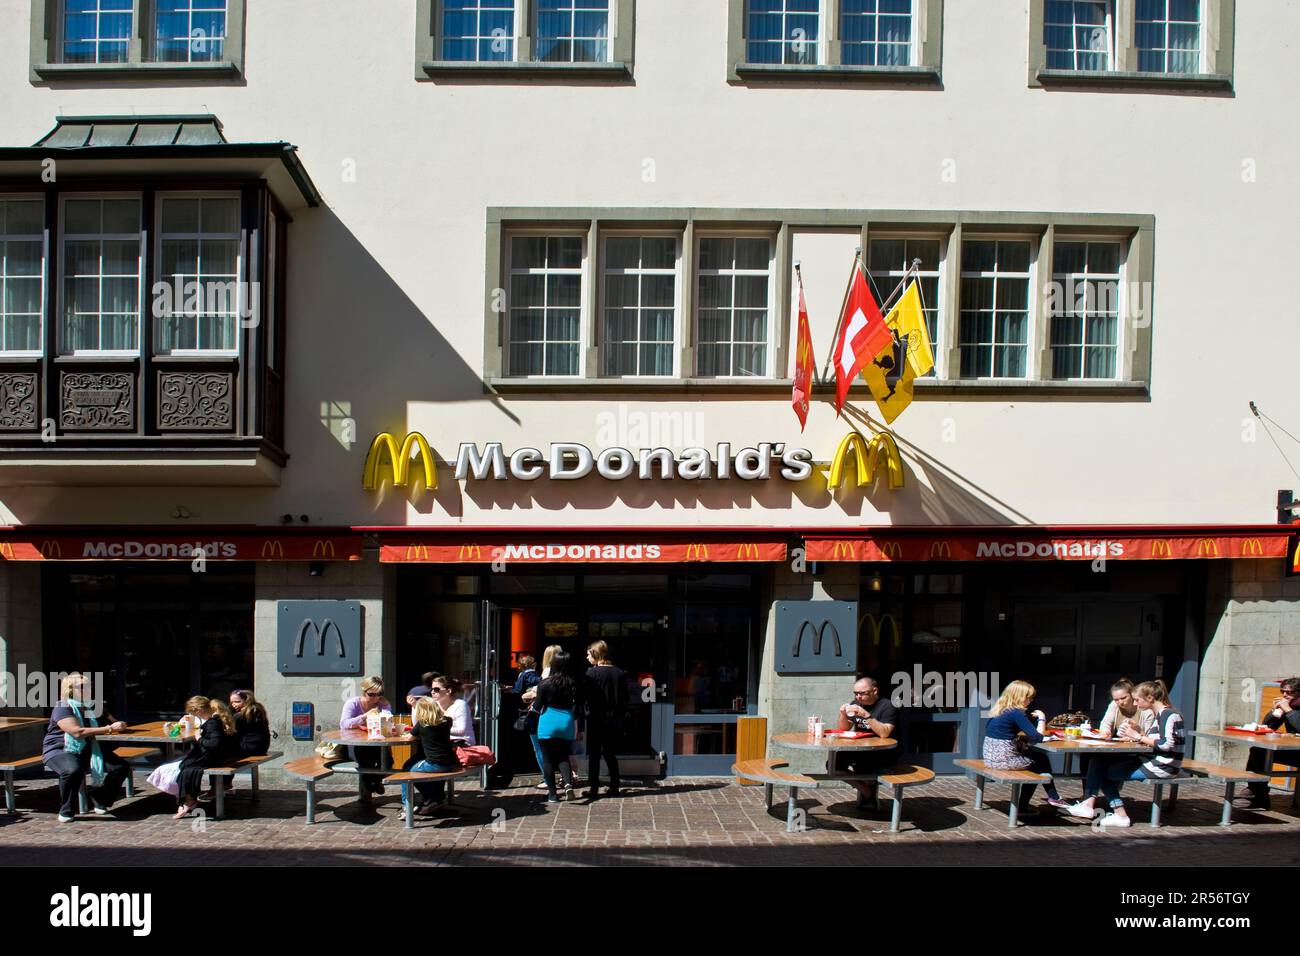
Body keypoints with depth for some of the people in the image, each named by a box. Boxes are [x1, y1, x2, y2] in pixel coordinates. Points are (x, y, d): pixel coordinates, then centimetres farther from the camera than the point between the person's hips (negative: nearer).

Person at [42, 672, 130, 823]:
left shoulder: (92, 706, 10)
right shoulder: (62, 708, -12)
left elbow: (116, 723, 18)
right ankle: (66, 812, -17)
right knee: (73, 770, -40)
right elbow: (77, 732, -27)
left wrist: (119, 726, -8)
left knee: (121, 766, -10)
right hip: (59, 751, -7)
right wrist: (109, 729, -28)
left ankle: (99, 799, 12)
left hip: (87, 751, 7)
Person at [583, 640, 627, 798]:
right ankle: (614, 787, 14)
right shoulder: (619, 673, 2)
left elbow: (584, 696, -14)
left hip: (596, 720, -4)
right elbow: (625, 698, 6)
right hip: (614, 721, 4)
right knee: (611, 755, 14)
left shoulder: (592, 672, -13)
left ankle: (593, 788, 7)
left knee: (594, 755, 6)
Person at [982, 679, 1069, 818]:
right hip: (1004, 760, -8)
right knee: (1041, 761, 12)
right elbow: (1037, 737, -18)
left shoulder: (999, 711, 9)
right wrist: (1042, 718, -4)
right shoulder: (1016, 713, -15)